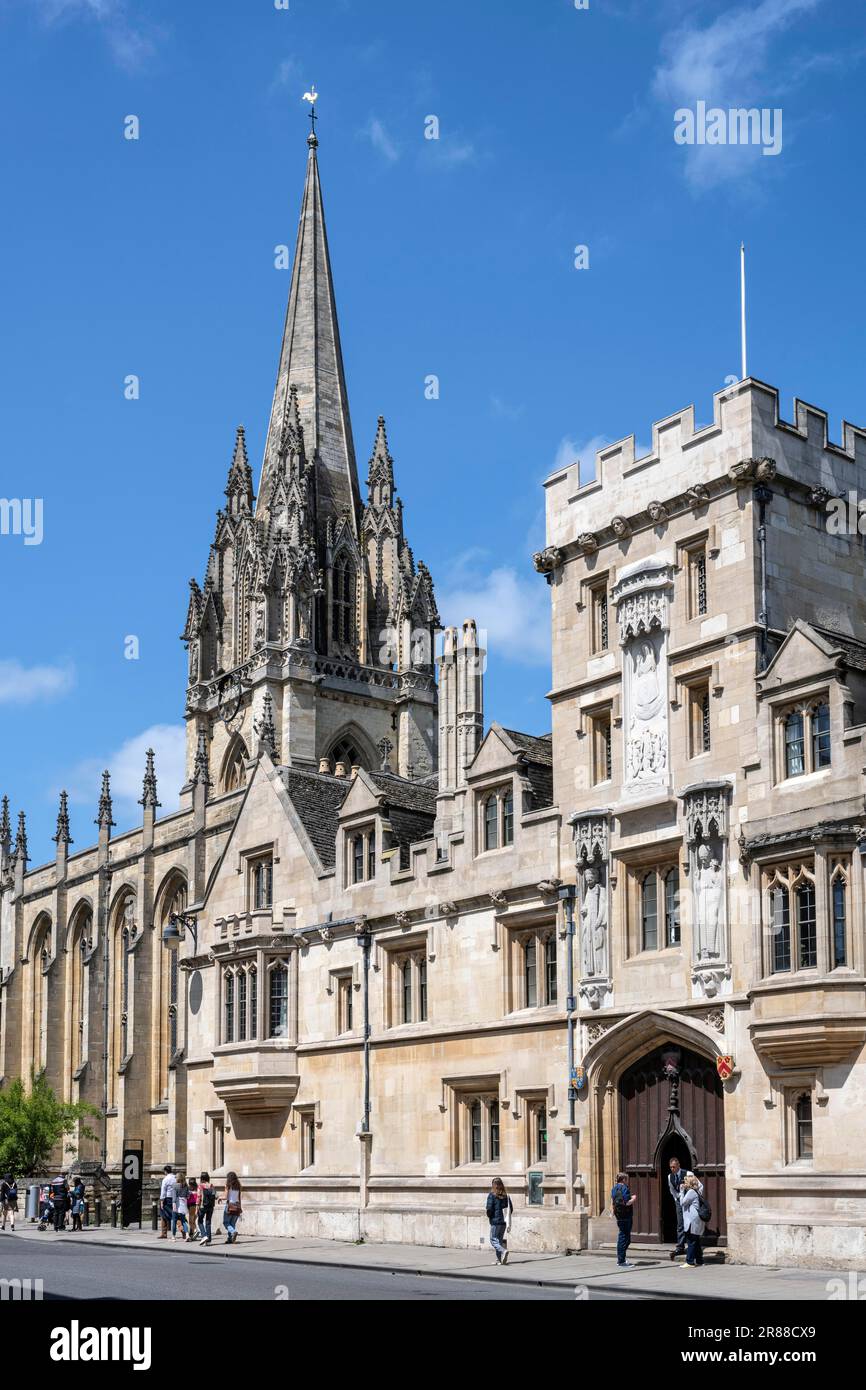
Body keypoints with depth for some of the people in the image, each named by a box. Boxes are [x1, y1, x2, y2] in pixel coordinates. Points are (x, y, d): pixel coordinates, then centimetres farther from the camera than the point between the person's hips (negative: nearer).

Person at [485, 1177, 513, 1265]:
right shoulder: (506, 1196, 6)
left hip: (495, 1221, -6)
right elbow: (511, 1209, 8)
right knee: (500, 1240, 15)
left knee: (493, 1240, -1)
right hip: (504, 1222, 6)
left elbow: (489, 1208, -14)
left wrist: (489, 1216, 5)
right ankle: (499, 1259, 13)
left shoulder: (492, 1195, -10)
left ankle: (503, 1251, -24)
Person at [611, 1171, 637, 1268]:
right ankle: (621, 1261, -2)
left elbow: (612, 1203, 16)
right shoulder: (624, 1188, -14)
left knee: (622, 1237, 17)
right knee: (624, 1237, -3)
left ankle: (620, 1260, 23)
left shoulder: (614, 1188, 12)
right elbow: (627, 1203, -19)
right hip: (626, 1216, -9)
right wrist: (634, 1199, -3)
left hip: (619, 1216, 9)